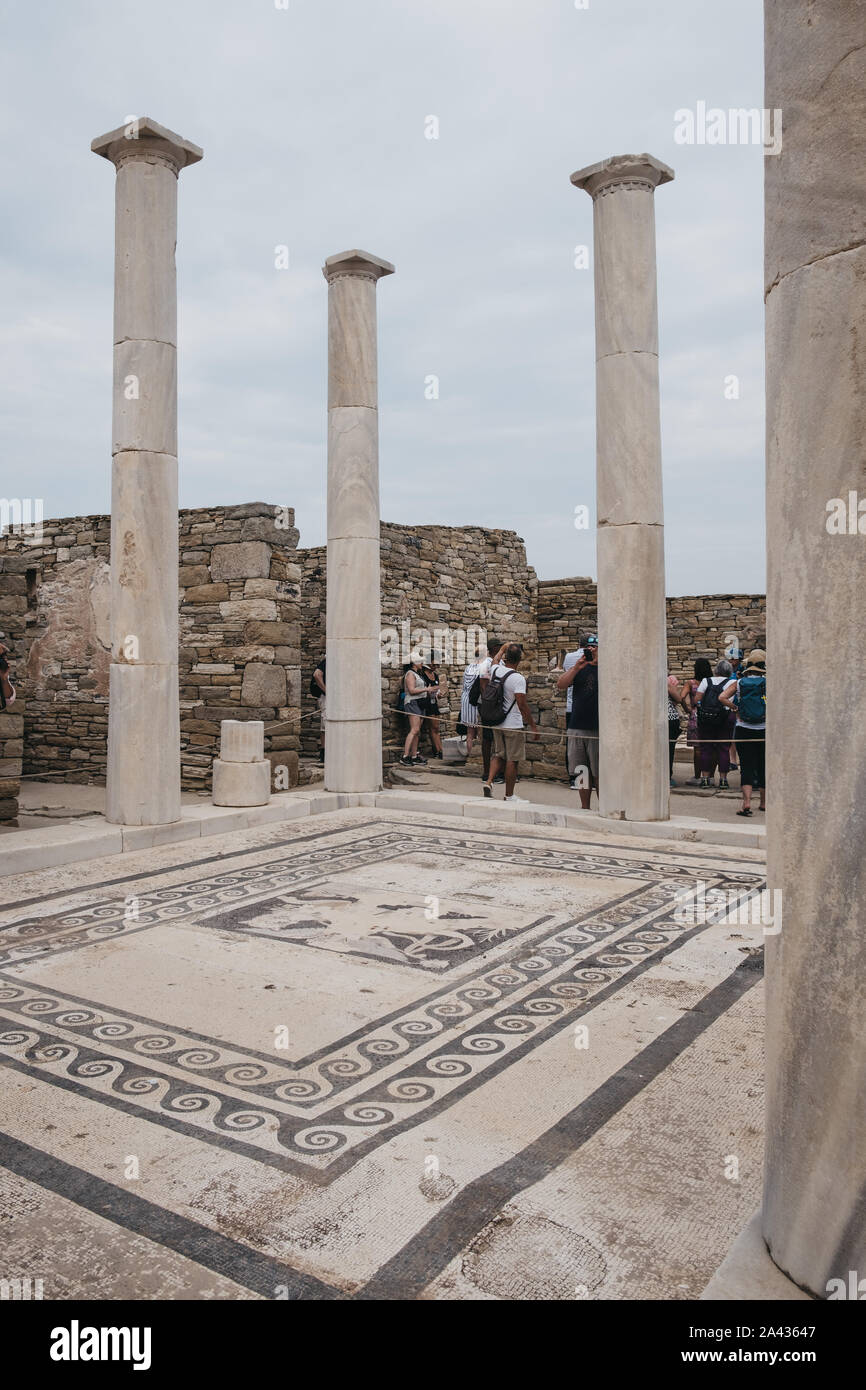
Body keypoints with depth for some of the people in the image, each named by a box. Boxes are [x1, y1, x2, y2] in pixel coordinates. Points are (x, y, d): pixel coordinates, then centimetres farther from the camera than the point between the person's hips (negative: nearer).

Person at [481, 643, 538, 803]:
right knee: (512, 759, 2)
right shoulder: (518, 678, -19)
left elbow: (497, 659, 27)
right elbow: (522, 705, -20)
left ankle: (489, 781, 3)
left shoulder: (495, 670, 0)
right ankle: (509, 795, 8)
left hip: (496, 723, 7)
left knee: (499, 755, 20)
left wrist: (505, 647, 37)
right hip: (513, 725, -7)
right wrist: (533, 725, -14)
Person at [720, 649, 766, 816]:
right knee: (763, 766, 14)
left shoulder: (739, 683, -1)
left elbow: (722, 697, -11)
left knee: (747, 766, 0)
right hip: (764, 731, 0)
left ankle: (747, 802, -15)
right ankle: (763, 803, 25)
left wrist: (736, 708, 0)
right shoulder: (768, 683, -3)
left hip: (743, 731, 0)